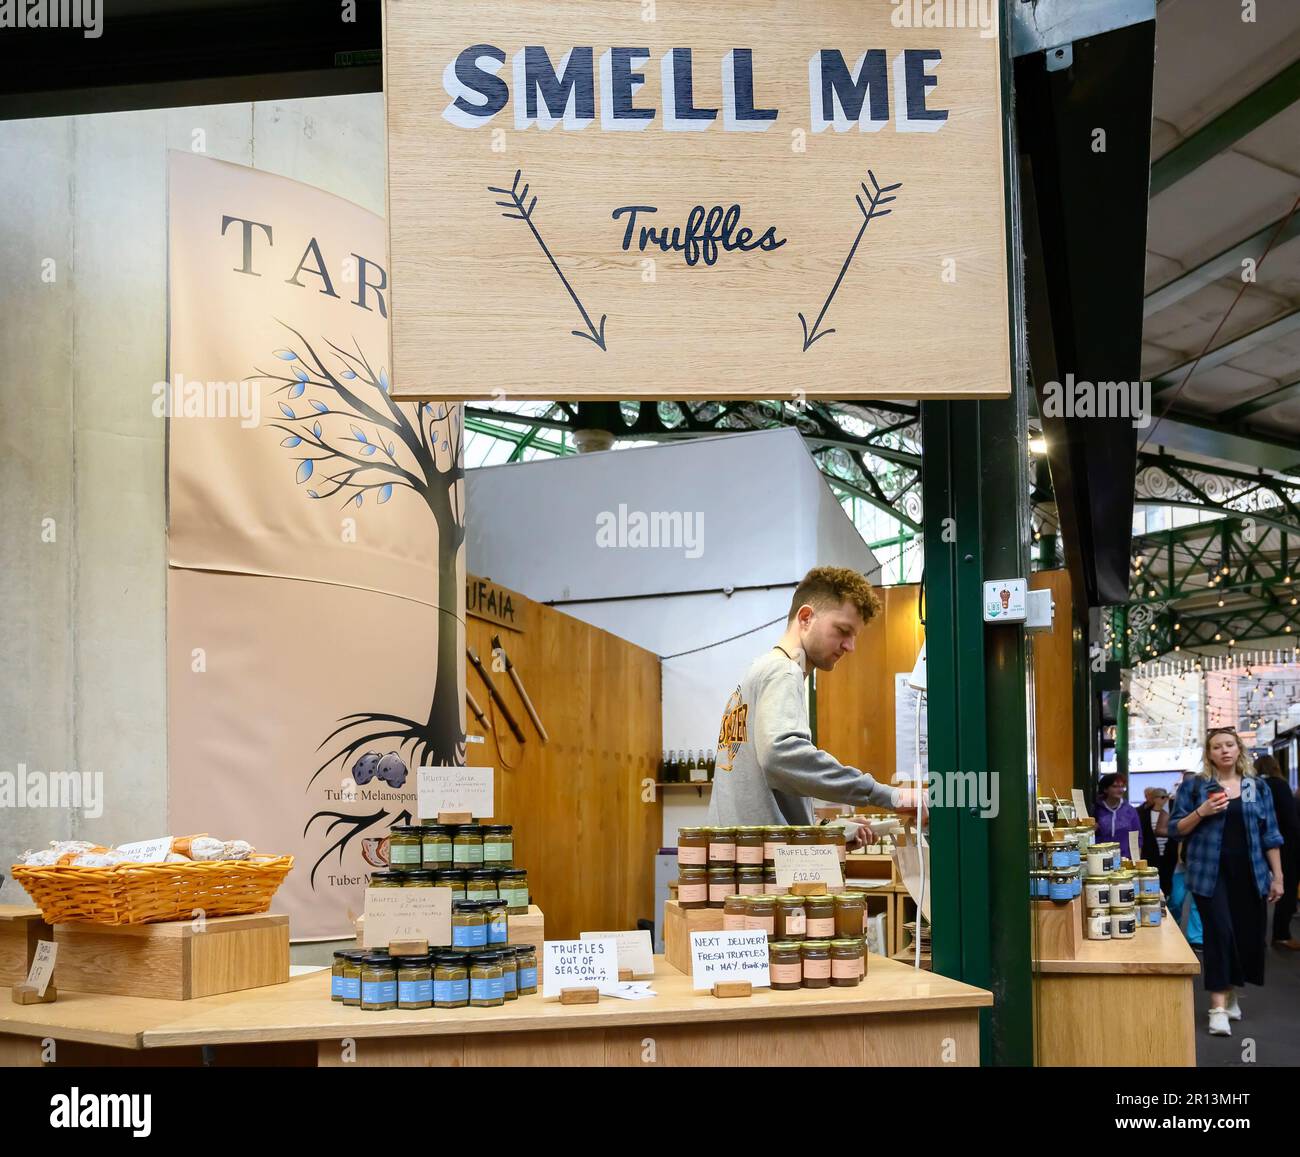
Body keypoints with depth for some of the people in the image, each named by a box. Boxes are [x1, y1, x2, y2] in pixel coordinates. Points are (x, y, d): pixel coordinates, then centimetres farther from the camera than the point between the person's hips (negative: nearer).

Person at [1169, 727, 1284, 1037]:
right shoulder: (1194, 786, 1)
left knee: (1247, 935, 6)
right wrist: (1201, 812, -15)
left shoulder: (1257, 787, 8)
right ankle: (1218, 1006, -7)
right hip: (1211, 873, -3)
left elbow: (1270, 835, 10)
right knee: (1219, 932, -10)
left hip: (1250, 874, 3)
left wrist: (1278, 876, 6)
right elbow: (1176, 830, 1)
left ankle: (1231, 993, 28)